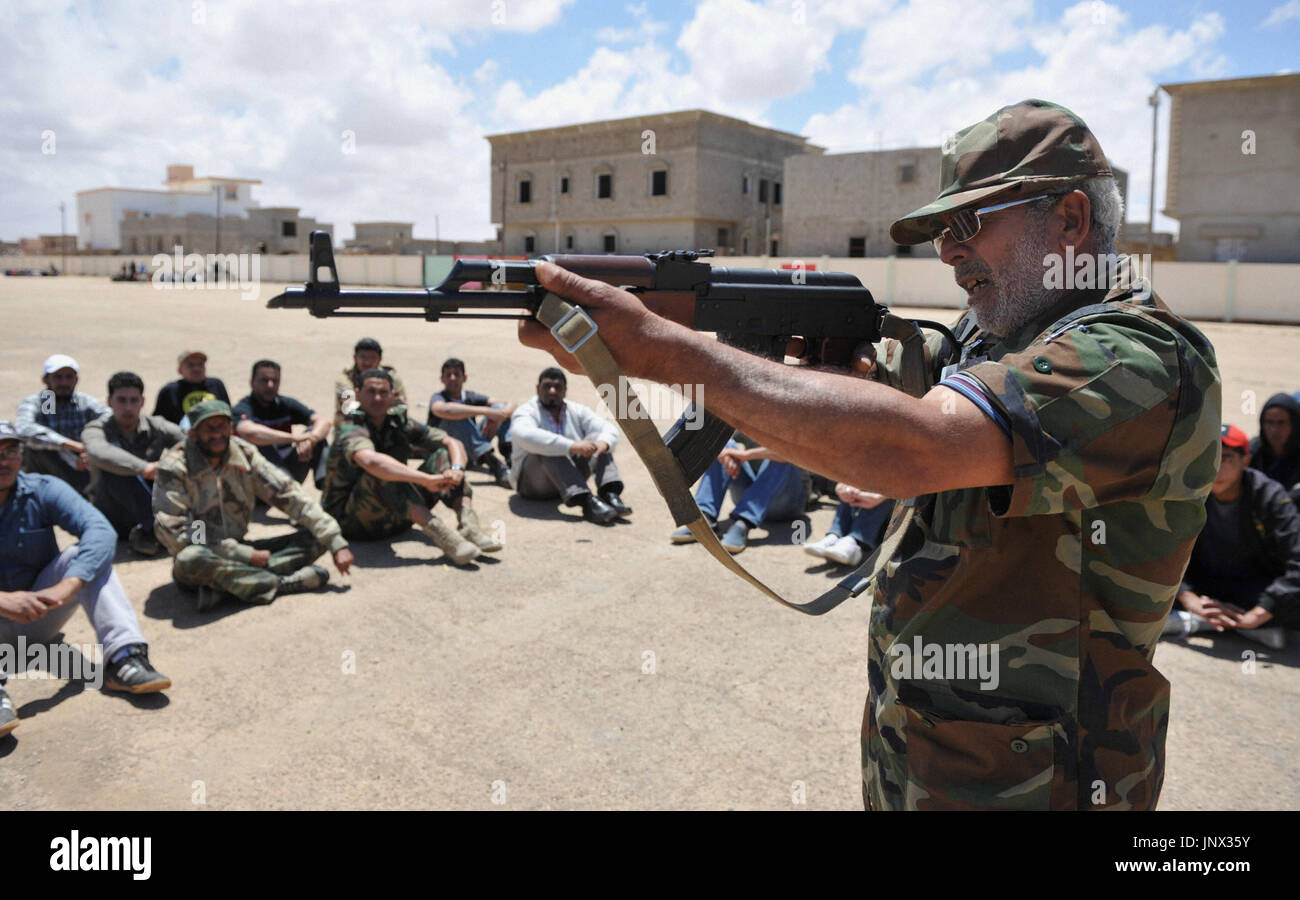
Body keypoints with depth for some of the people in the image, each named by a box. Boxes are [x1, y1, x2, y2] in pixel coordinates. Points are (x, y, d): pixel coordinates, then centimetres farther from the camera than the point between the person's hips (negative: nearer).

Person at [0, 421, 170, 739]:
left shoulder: (42, 490, -8)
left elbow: (101, 530, -25)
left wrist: (66, 587, -39)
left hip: (41, 616, 1)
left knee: (81, 555, -22)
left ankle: (124, 657, -35)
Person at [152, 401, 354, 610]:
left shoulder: (244, 453, -2)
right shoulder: (174, 468, -14)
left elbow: (288, 493, -2)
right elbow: (174, 532, -19)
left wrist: (336, 543, -10)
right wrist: (247, 555, -23)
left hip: (239, 549, 5)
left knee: (315, 539, -9)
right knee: (190, 559, -40)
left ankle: (221, 586, -26)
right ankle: (281, 583, -24)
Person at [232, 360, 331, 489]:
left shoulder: (286, 404, 5)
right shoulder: (242, 409, -11)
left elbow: (323, 421, -8)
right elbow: (248, 431, -36)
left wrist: (309, 440, -31)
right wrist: (293, 437, -40)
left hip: (286, 467, 5)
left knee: (316, 432, -12)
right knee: (261, 445, -32)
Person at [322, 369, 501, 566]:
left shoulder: (398, 423, 3)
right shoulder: (352, 431, -17)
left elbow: (452, 442, 1)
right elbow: (370, 461, -41)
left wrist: (457, 469, -22)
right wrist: (427, 479, -43)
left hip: (394, 519, 7)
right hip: (351, 519, -6)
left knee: (442, 455, -5)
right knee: (383, 472, -34)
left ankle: (469, 524, -28)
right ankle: (439, 533, -43)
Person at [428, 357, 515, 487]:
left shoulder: (471, 397, 6)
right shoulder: (438, 398, -7)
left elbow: (513, 405, -4)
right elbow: (443, 410, -36)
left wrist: (499, 417, -29)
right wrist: (486, 411, -41)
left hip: (470, 453, 4)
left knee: (499, 406, -8)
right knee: (457, 416, -30)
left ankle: (511, 457, -31)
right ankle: (493, 464, -44)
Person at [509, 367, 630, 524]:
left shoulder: (577, 411, 8)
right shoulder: (526, 412, -9)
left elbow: (609, 429, -4)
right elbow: (527, 436, -32)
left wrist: (603, 442, -31)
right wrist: (572, 446, -42)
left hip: (571, 476, 5)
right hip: (533, 482, -5)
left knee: (595, 438, -14)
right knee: (549, 449, -33)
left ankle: (610, 494, -34)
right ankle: (587, 503, -47)